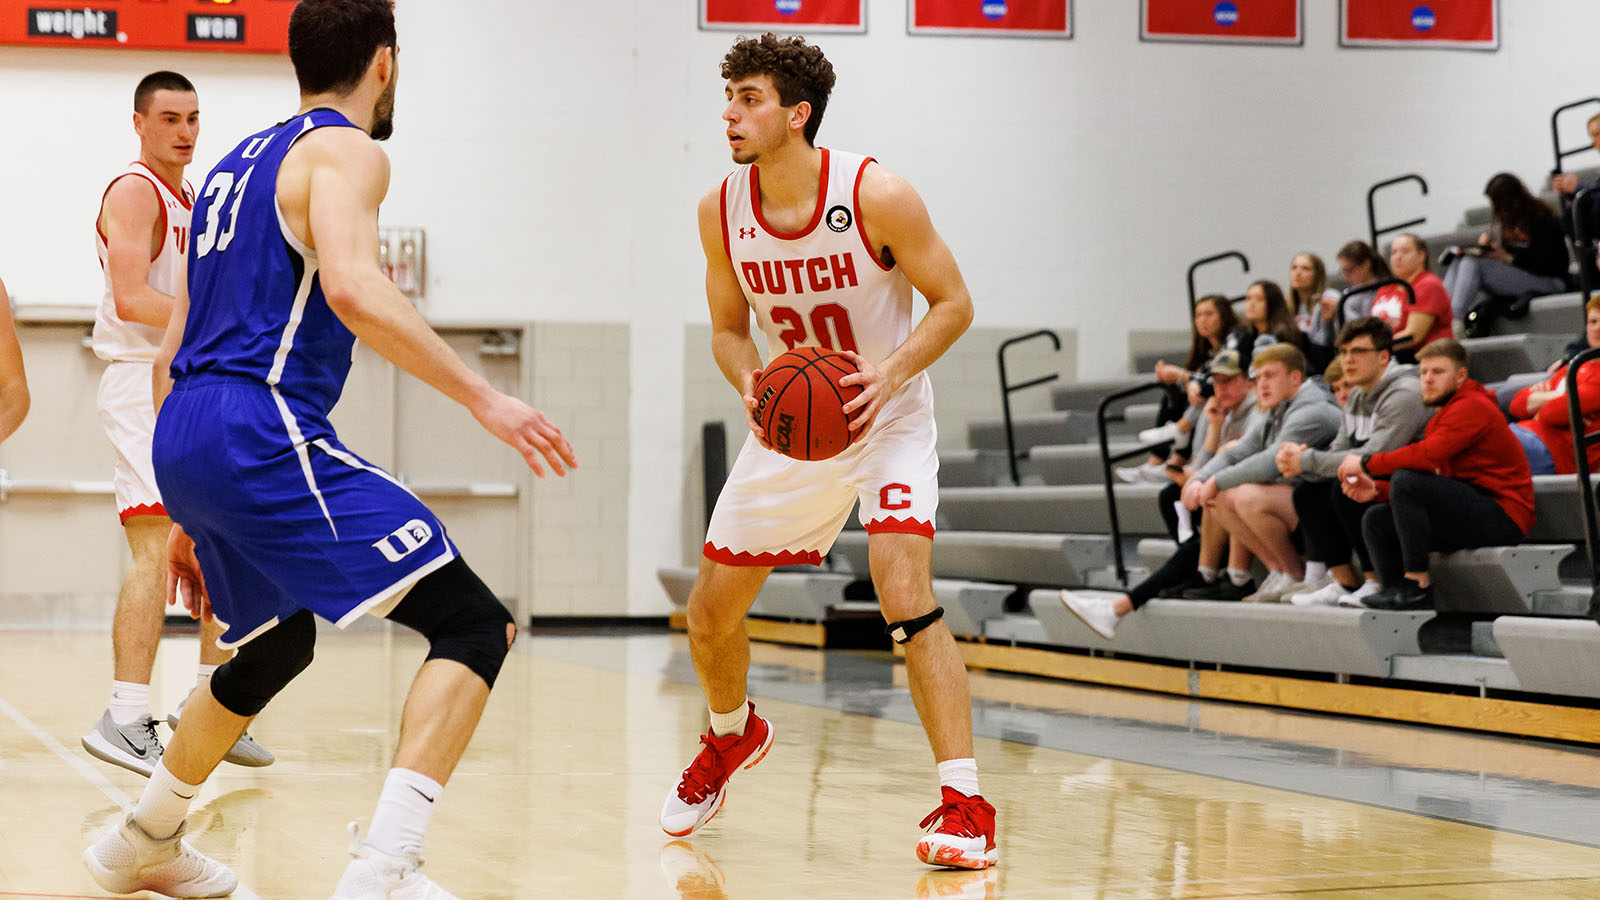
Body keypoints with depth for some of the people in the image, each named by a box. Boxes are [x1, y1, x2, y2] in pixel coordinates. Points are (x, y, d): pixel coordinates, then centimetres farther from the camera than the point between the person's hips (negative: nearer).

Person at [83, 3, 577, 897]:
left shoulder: (240, 162, 24)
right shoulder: (346, 150, -2)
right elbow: (353, 290, -23)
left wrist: (187, 514, 31)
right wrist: (486, 399, -22)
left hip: (185, 440, 9)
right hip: (263, 430, -9)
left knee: (278, 644, 33)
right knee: (475, 624, -11)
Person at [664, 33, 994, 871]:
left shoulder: (878, 195, -23)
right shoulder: (721, 210, -10)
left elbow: (952, 301, -13)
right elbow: (729, 327, 3)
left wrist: (893, 372, -30)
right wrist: (748, 385, -19)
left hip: (885, 418, -5)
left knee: (904, 592, -25)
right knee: (710, 611, 8)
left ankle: (965, 803, -20)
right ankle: (732, 736, 42)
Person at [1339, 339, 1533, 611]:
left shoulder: (1473, 406, -11)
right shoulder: (1443, 415, 20)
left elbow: (1427, 456, -25)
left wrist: (1366, 463, -15)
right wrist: (1376, 489, 0)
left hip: (1502, 517, -10)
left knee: (1406, 480, -25)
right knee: (1376, 520, 6)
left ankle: (1417, 585, -22)